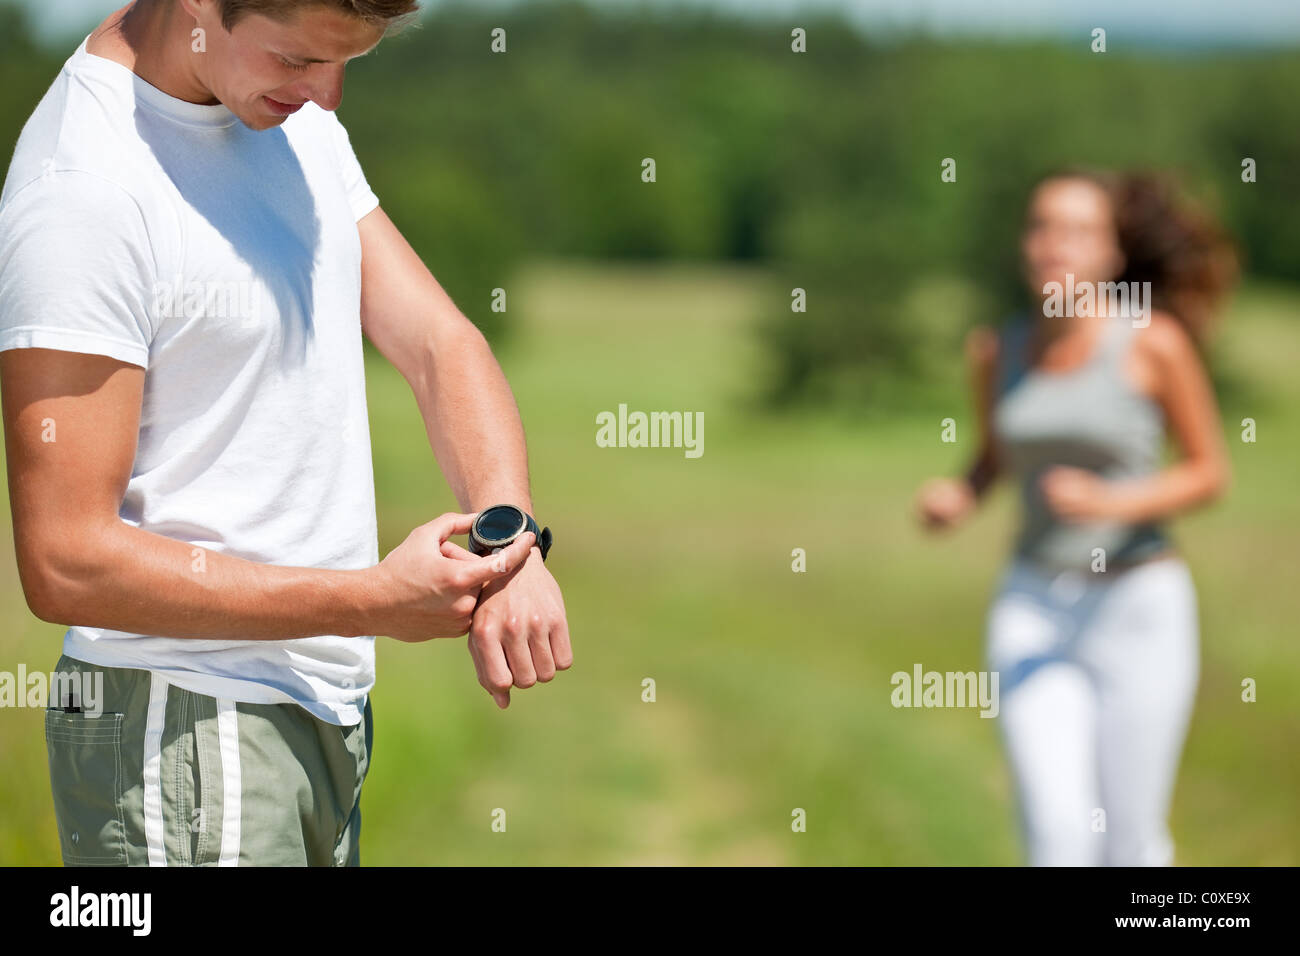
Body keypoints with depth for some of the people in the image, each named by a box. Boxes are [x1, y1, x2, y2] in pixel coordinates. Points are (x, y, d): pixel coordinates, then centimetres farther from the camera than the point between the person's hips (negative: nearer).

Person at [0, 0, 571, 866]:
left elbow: (438, 341, 5)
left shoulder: (296, 118, 7)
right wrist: (373, 601, -21)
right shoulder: (85, 189, -20)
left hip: (326, 707, 8)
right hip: (183, 728, -8)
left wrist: (511, 543, -15)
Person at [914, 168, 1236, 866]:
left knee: (1129, 846, 3)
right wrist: (958, 496, -3)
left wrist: (1112, 503, -20)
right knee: (1059, 837, -10)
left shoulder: (1156, 341, -10)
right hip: (1033, 608, 3)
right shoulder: (1001, 350, 2)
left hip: (1138, 609, -3)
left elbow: (1209, 473, -3)